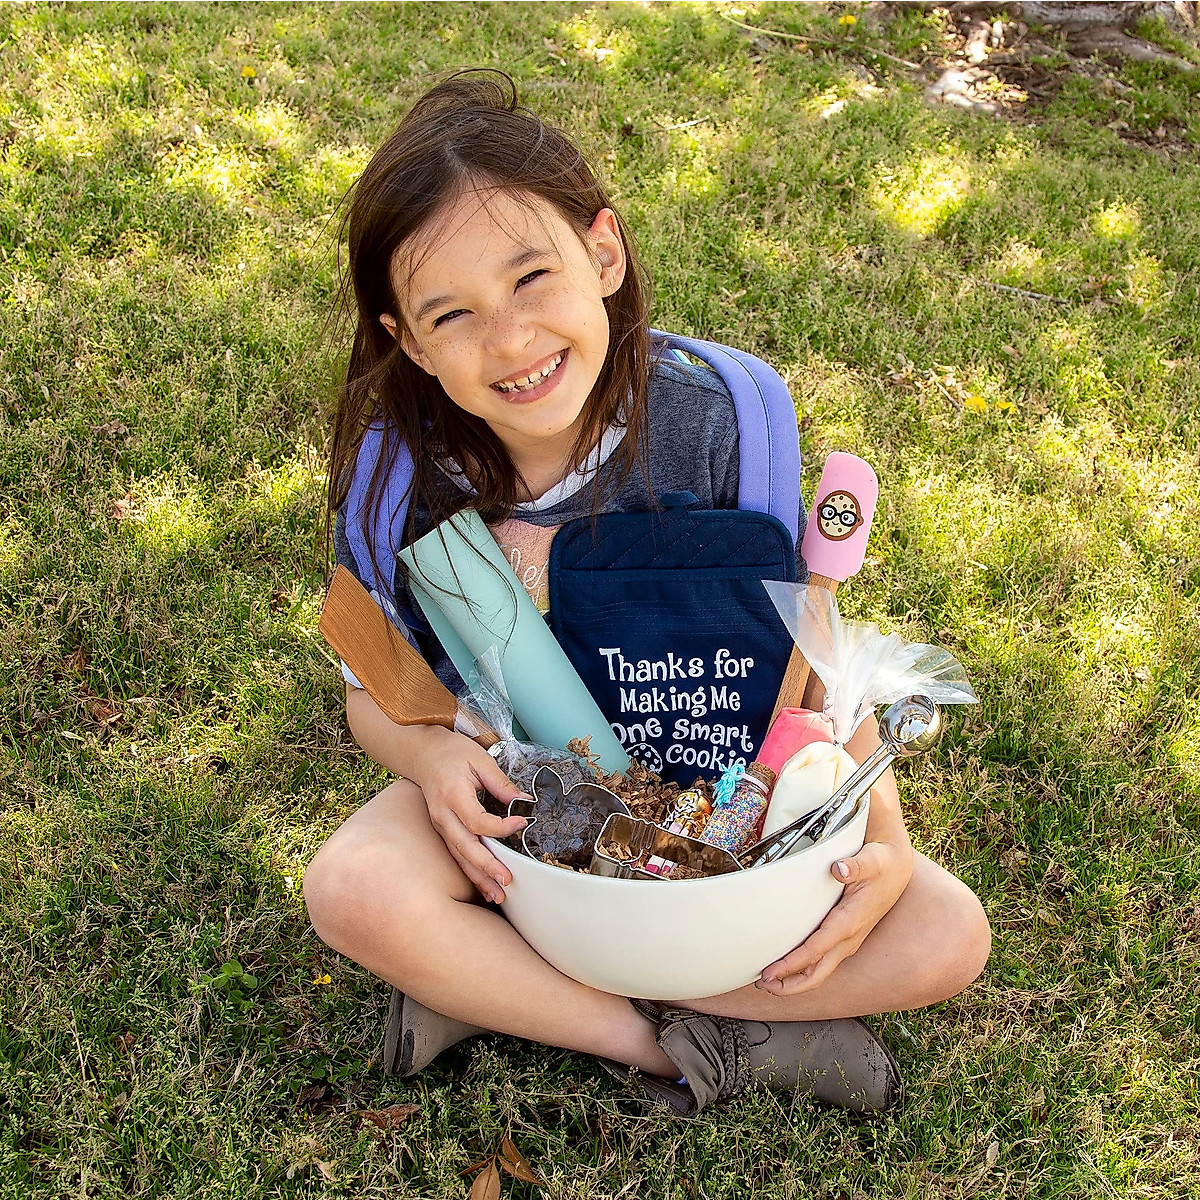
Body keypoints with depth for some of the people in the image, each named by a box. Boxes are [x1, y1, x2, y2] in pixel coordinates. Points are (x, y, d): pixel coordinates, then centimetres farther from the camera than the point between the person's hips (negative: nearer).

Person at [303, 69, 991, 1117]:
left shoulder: (708, 422, -22)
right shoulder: (403, 461, -19)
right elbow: (373, 691, -6)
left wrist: (884, 842, -22)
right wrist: (428, 755, -29)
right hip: (504, 786, 0)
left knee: (948, 936, -15)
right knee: (352, 891, -31)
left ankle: (488, 990, -16)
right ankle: (682, 1045, -15)